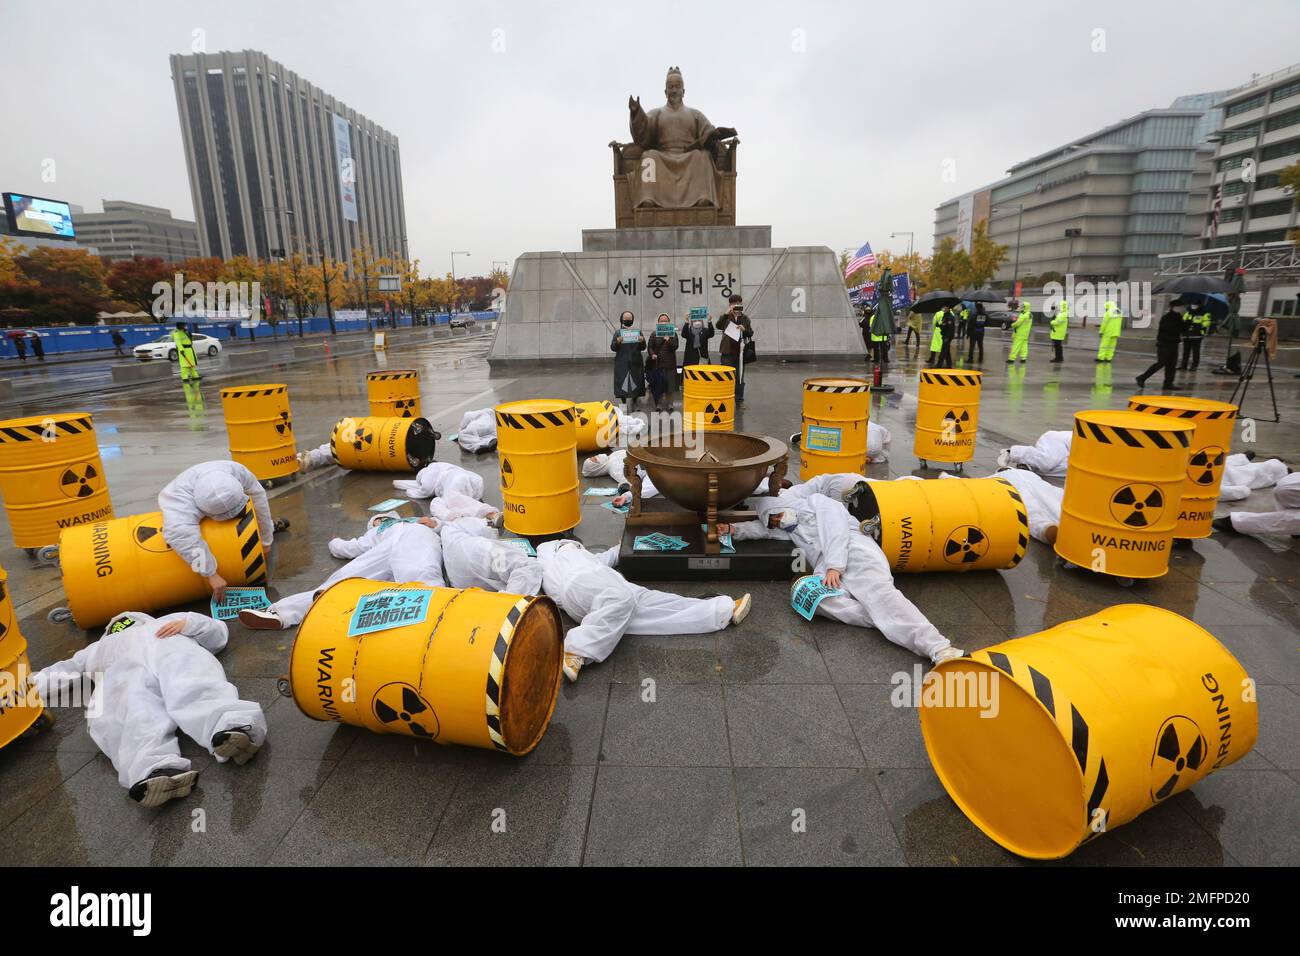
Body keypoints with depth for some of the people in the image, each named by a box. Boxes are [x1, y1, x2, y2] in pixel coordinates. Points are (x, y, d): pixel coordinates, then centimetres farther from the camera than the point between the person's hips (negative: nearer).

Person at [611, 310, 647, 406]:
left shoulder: (637, 332, 8)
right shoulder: (618, 333, 4)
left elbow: (643, 348, 6)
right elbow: (612, 348, -1)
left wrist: (642, 342, -15)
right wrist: (617, 342, -21)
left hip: (635, 363, 1)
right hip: (622, 364, -1)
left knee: (635, 385, 3)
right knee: (623, 385, -4)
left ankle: (634, 404, 15)